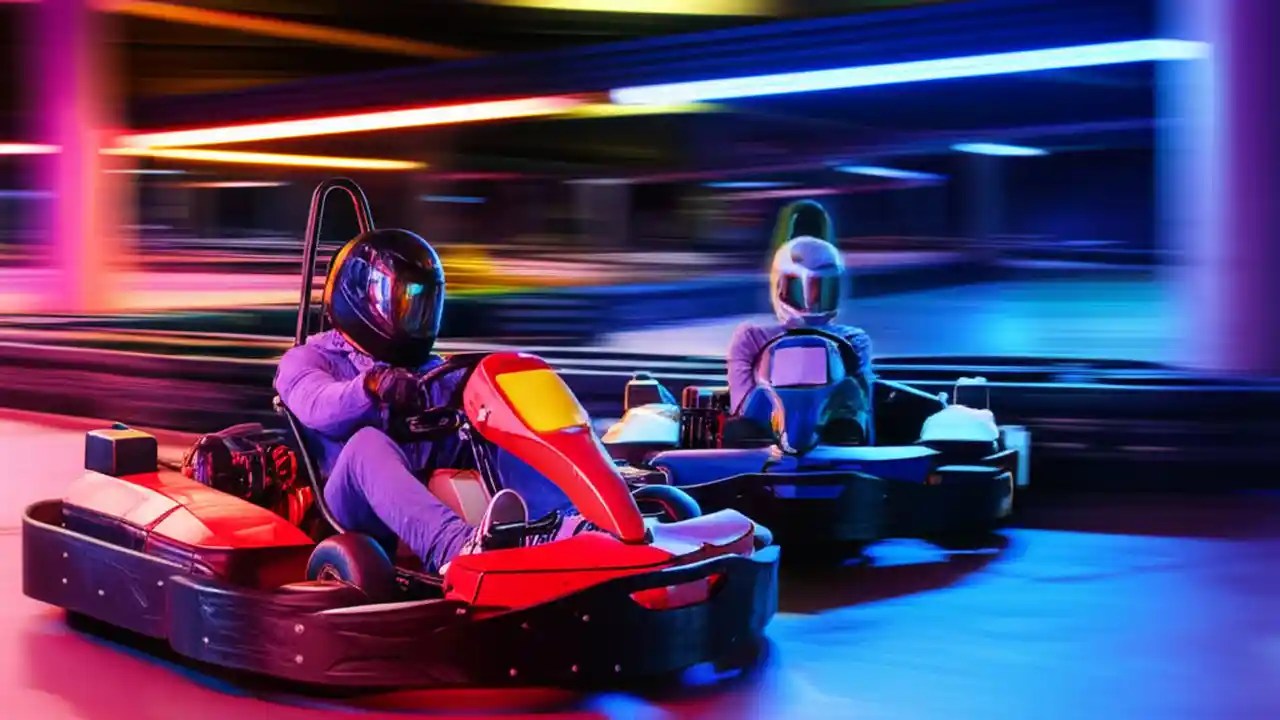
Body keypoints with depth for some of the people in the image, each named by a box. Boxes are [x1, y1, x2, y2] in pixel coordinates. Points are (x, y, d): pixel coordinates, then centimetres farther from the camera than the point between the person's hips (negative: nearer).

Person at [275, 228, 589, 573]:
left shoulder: (431, 370, 28)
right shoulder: (308, 360, 15)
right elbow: (317, 406, -11)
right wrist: (373, 387, -32)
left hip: (433, 497, 4)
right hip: (357, 506, -4)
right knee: (368, 442, -35)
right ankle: (457, 546, -63)